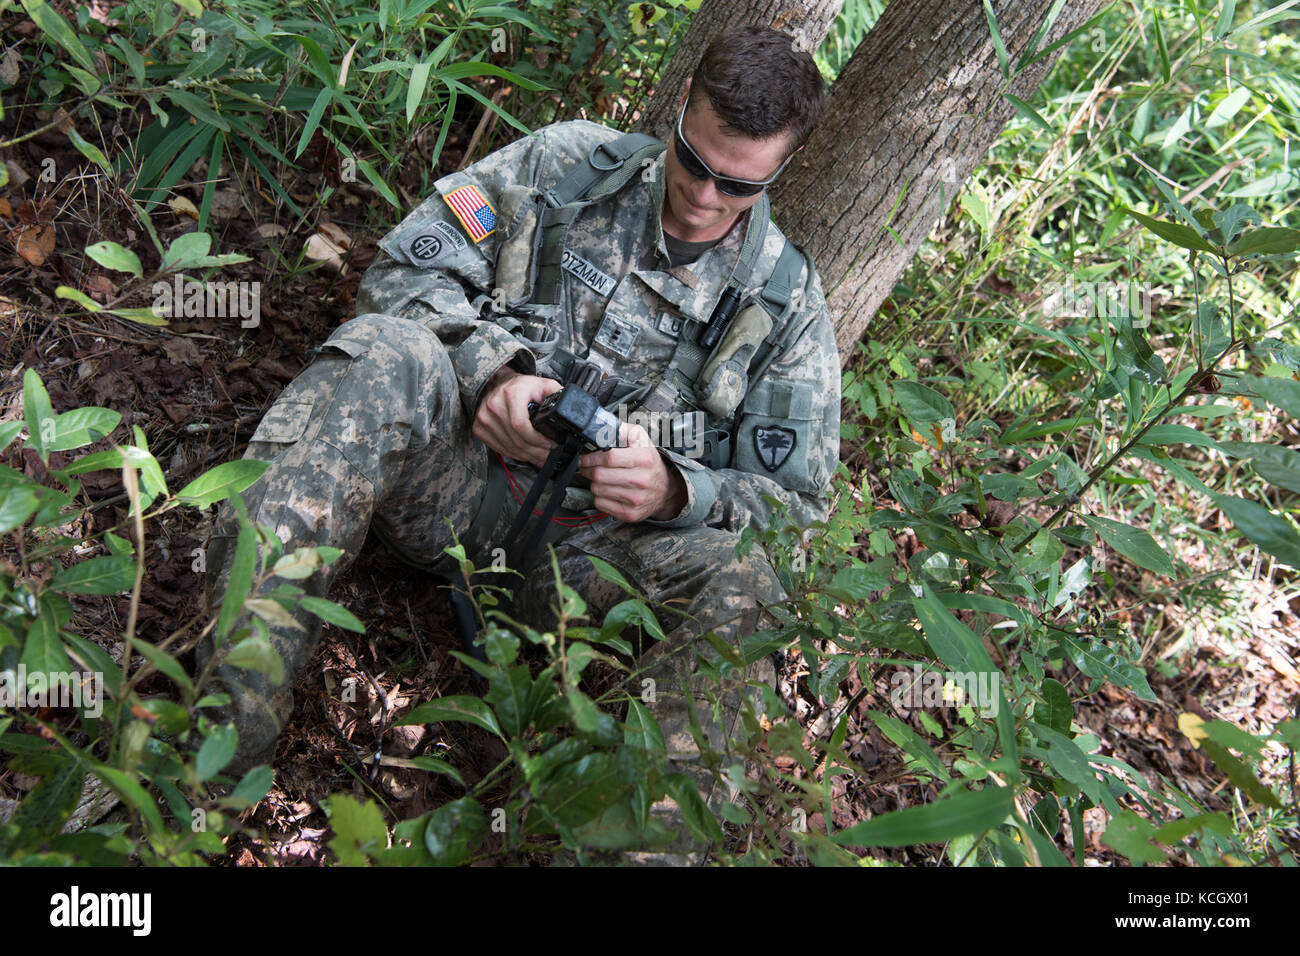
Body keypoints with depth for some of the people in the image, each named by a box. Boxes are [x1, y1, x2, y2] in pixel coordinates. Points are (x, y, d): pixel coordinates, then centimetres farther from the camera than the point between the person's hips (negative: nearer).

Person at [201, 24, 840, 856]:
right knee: (391, 353, -30)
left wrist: (677, 491, -18)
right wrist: (492, 368, -16)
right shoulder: (569, 161, 7)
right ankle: (226, 713, -37)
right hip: (457, 485, 1)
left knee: (742, 581, -29)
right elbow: (404, 270, 3)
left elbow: (797, 501, 3)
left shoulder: (789, 305, 6)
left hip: (591, 547, 0)